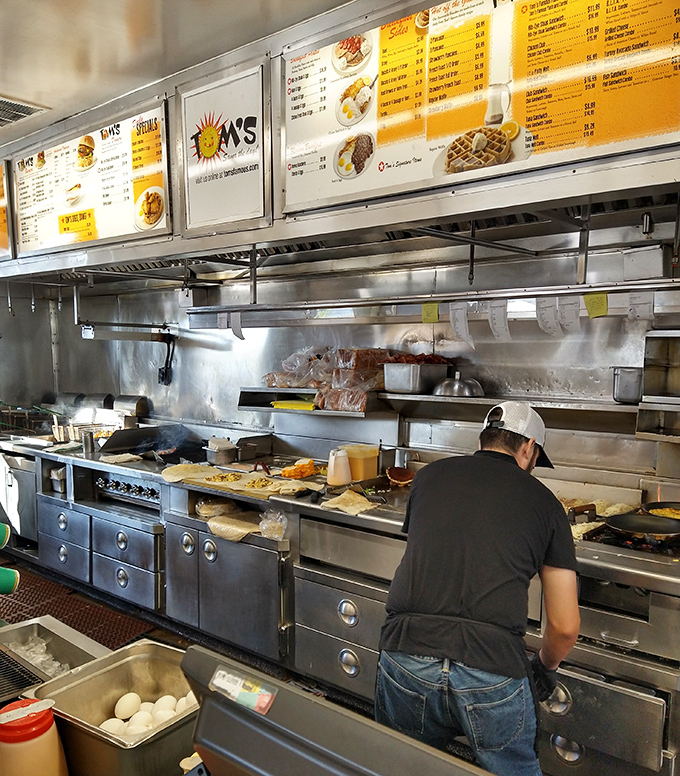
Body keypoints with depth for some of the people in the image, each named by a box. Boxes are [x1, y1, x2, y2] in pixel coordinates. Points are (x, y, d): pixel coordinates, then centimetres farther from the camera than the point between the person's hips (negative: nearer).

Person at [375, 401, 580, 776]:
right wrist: (546, 666, 33)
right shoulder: (544, 502, 9)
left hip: (404, 654, 2)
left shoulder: (429, 475, 14)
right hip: (493, 669, -1)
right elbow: (565, 627, 11)